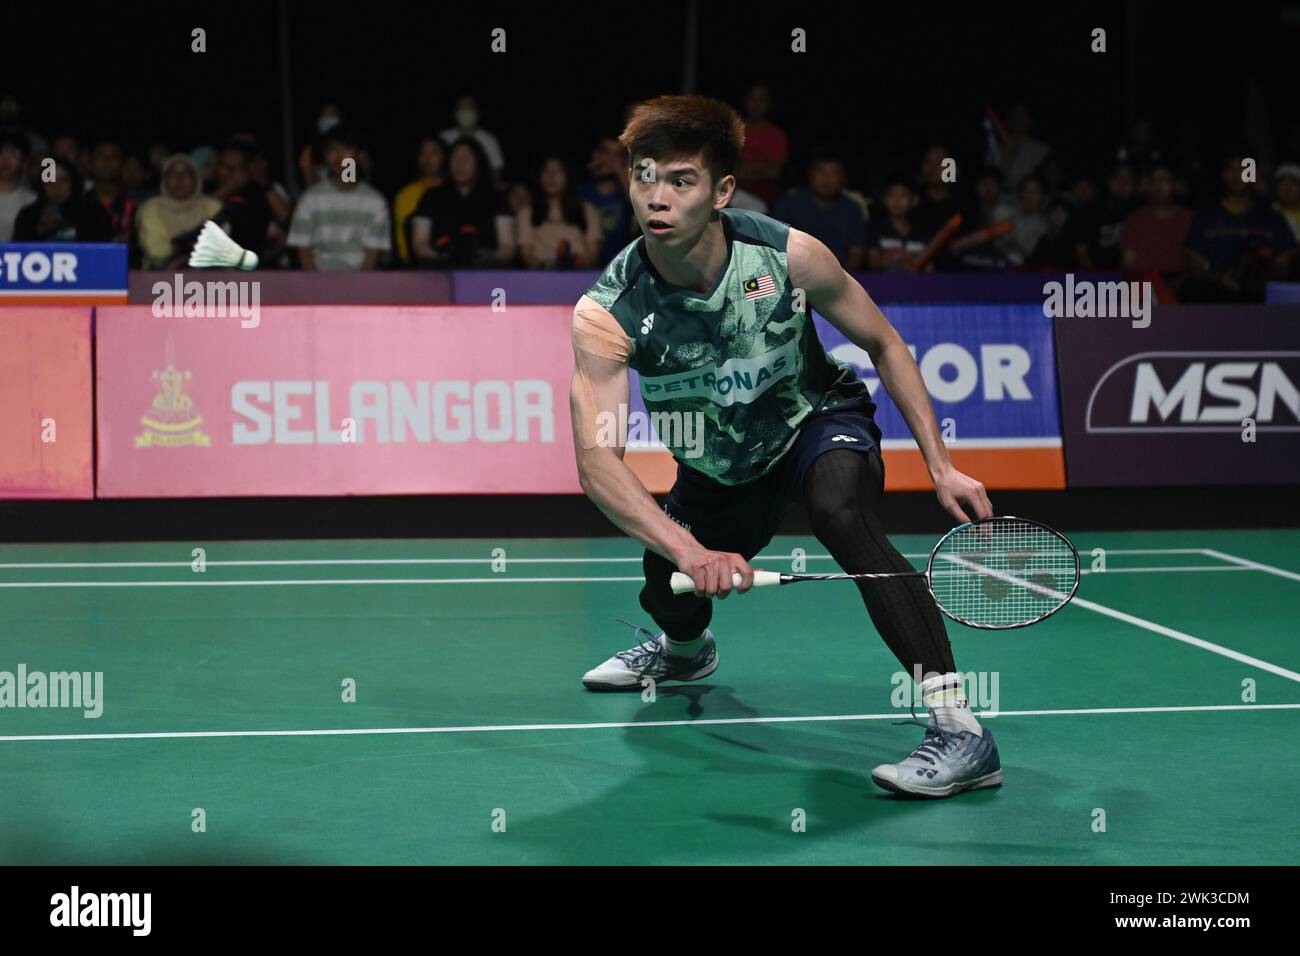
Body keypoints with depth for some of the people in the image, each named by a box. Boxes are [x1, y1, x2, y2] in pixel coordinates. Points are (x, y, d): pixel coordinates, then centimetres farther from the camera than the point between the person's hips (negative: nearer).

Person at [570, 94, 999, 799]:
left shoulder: (790, 257, -27)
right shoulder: (604, 315, -28)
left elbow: (884, 346, -10)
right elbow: (597, 463, -37)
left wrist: (940, 466, -16)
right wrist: (687, 550, -53)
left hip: (821, 420, -3)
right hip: (718, 466, 3)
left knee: (840, 512, -34)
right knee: (671, 600, 8)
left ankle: (960, 728, -37)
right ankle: (686, 651, 53)